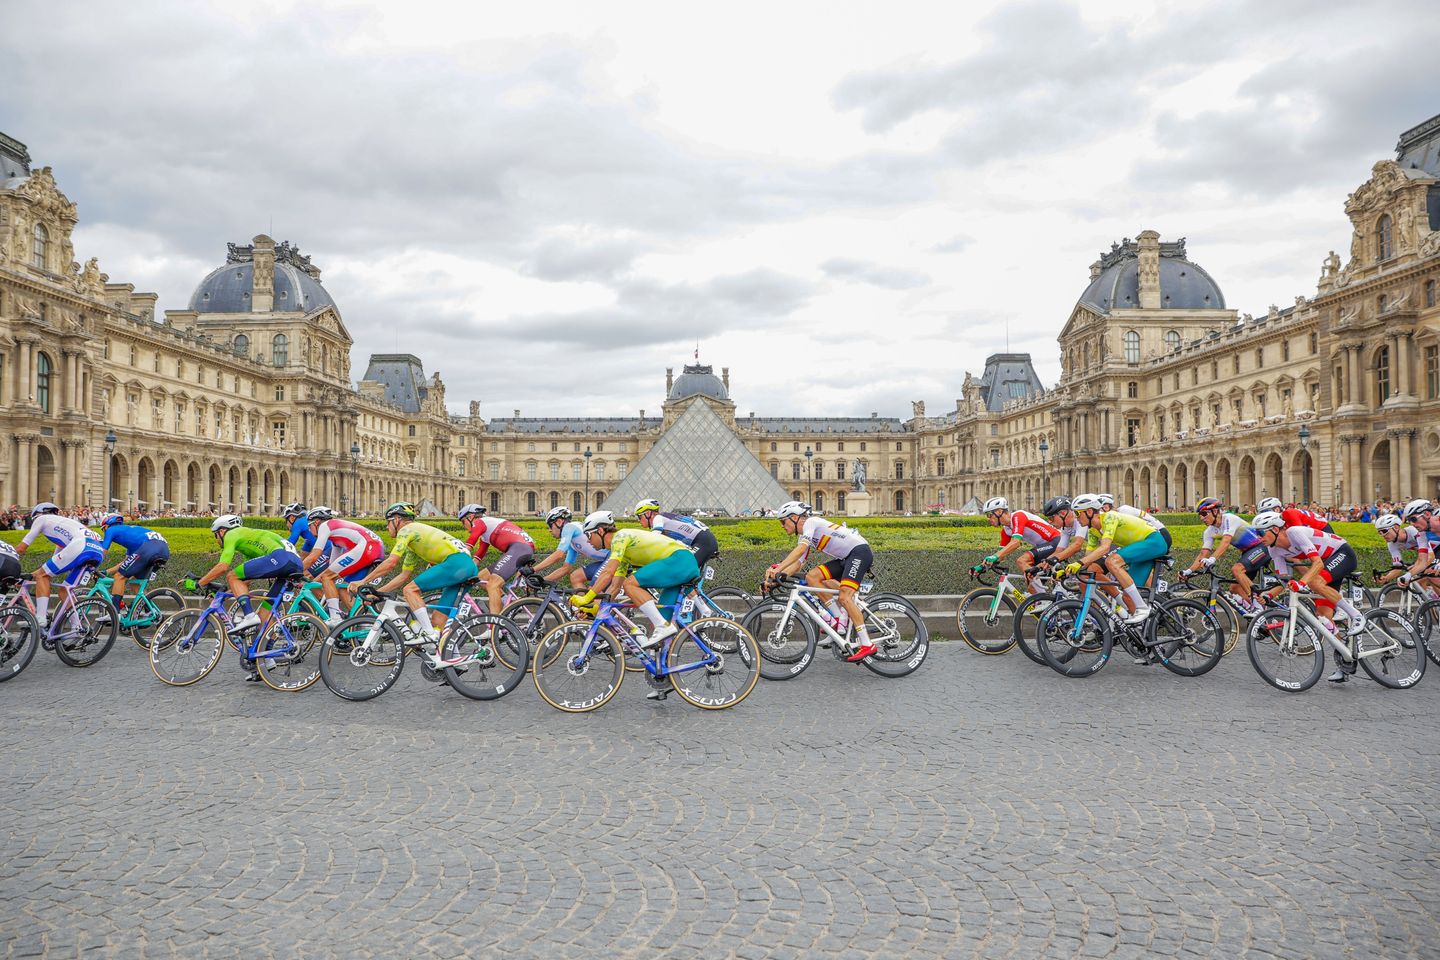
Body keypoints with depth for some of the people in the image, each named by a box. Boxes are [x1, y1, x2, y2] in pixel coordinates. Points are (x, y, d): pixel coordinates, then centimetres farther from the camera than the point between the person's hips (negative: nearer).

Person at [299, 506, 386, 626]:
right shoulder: (337, 528, 35)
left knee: (326, 577, 0)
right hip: (379, 550, 9)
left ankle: (335, 618, -8)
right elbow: (333, 565, 36)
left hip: (366, 548, -9)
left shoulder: (325, 525, 9)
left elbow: (313, 557, 1)